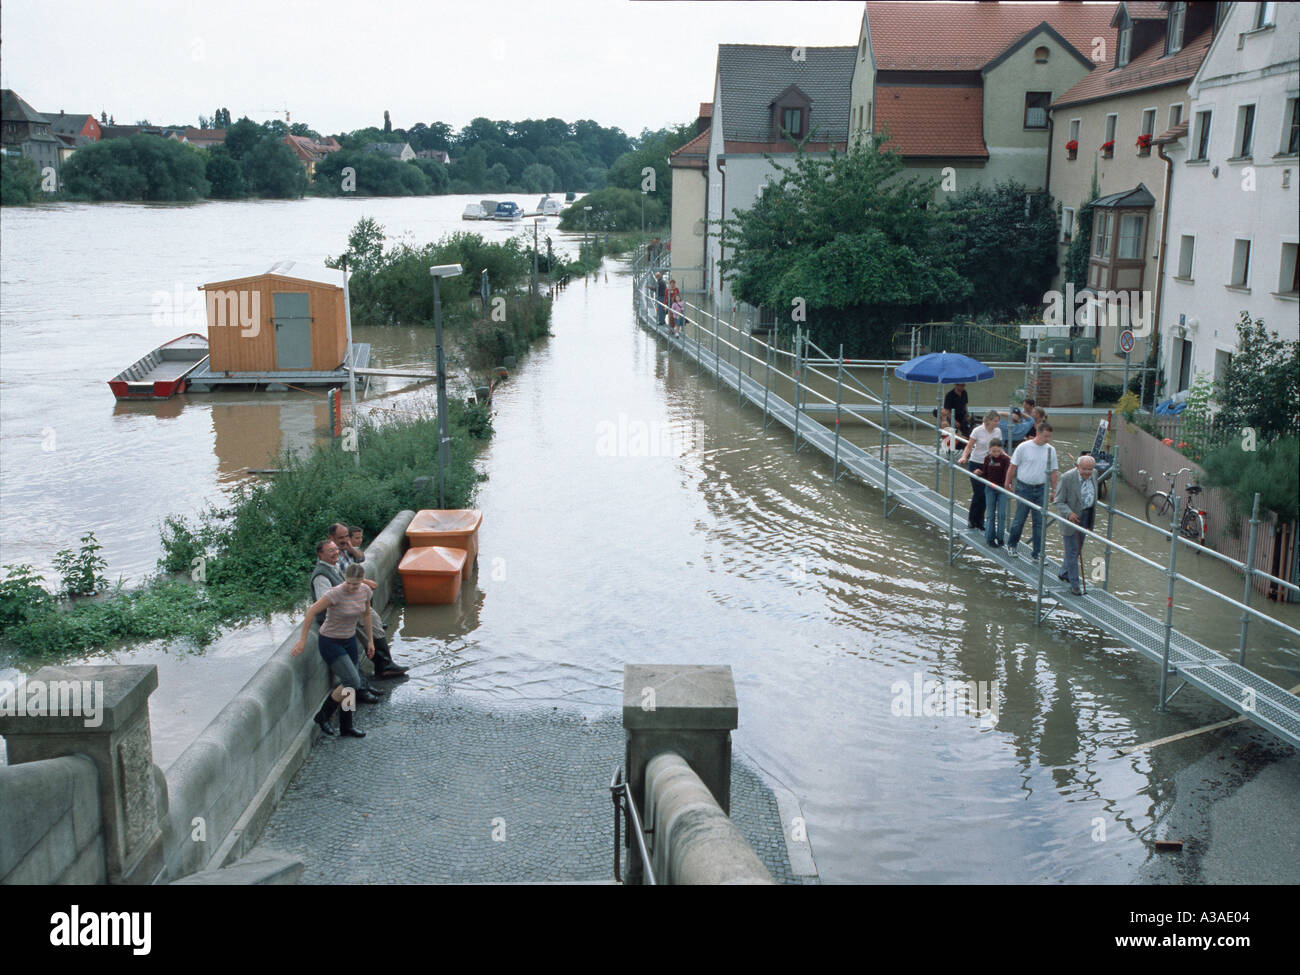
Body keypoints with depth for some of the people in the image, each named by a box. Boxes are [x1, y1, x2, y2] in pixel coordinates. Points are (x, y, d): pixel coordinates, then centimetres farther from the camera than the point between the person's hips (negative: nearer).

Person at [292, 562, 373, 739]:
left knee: (350, 684, 10)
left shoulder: (365, 591, -8)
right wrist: (302, 640, -18)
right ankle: (323, 716, 3)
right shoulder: (335, 593, -27)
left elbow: (366, 614, 10)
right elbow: (311, 612, -21)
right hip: (330, 642, -7)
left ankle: (346, 727, 24)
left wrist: (370, 640, 13)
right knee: (352, 682, -16)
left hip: (349, 640, 7)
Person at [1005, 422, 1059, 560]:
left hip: (1041, 489, 4)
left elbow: (1053, 471, 10)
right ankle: (1011, 545, 26)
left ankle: (1036, 553, 12)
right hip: (1024, 488, -3)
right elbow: (1013, 467, -1)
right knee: (1019, 519, 4)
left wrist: (1054, 490, 9)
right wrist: (1007, 483, 2)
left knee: (1039, 522, 4)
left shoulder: (1051, 450, 3)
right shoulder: (1024, 447, -9)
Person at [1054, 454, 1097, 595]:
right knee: (1072, 552, -3)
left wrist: (1091, 524, 18)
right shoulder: (1067, 479, -20)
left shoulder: (1093, 479, 1)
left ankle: (1064, 573, 35)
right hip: (1070, 518, -7)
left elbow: (1093, 501, 15)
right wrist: (1069, 513, -34)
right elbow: (1059, 502, -16)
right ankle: (1074, 584, 4)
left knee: (1077, 550, 17)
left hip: (1085, 517, 7)